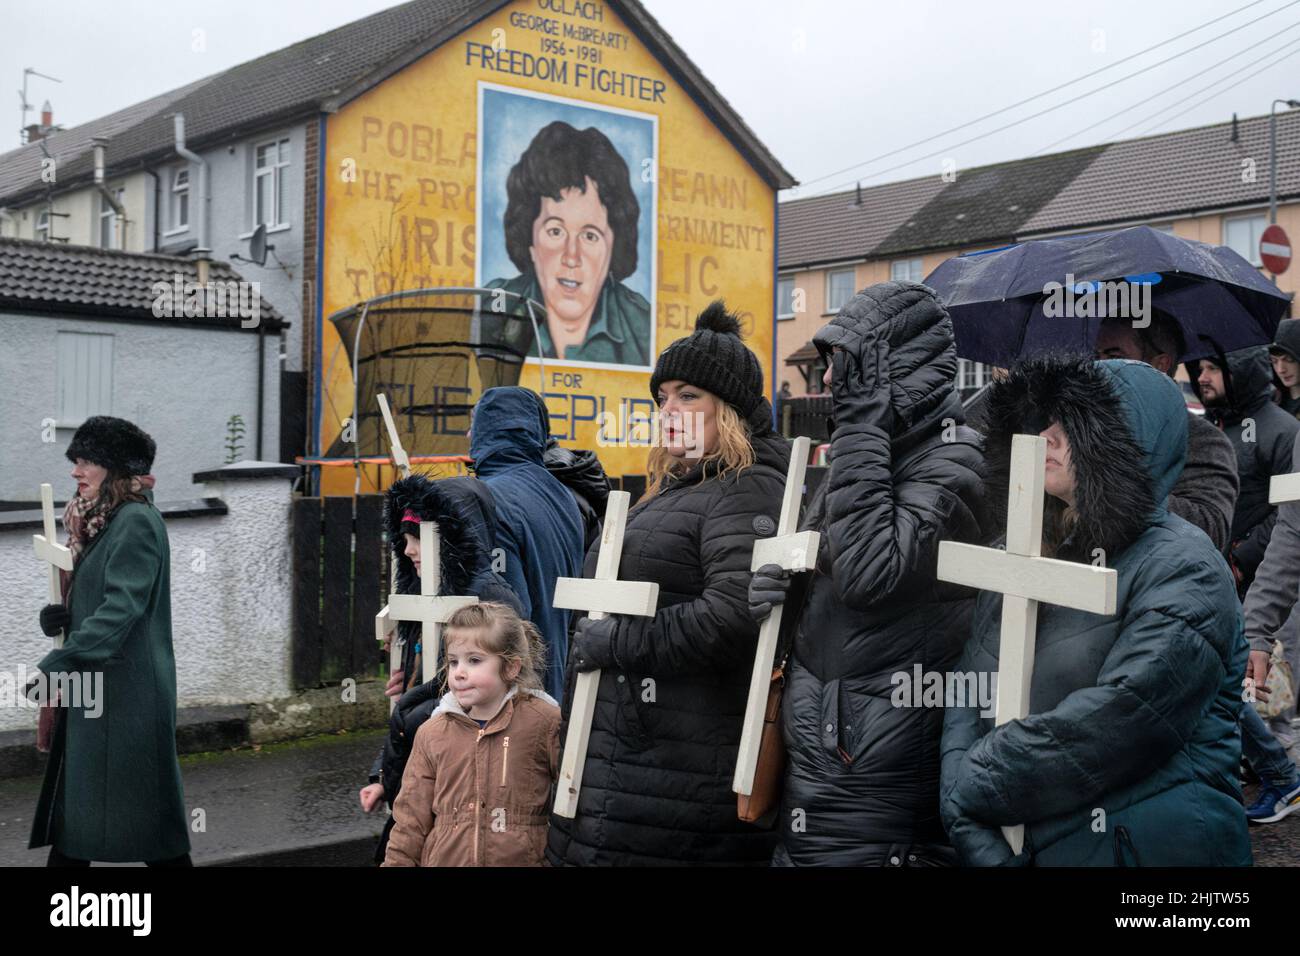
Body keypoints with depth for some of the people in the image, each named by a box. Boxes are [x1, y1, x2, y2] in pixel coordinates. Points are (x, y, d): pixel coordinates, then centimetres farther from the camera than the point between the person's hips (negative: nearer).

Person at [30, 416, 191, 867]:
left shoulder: (136, 522, -15)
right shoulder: (95, 521, 14)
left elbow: (121, 608, -23)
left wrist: (56, 665, -27)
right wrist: (53, 617, -2)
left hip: (125, 691, -9)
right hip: (92, 691, 9)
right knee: (70, 812, 11)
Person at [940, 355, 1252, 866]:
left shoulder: (1183, 571, -13)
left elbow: (1115, 725, -25)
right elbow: (966, 700, -2)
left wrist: (968, 787, -16)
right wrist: (975, 833, -16)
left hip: (1139, 847, -6)